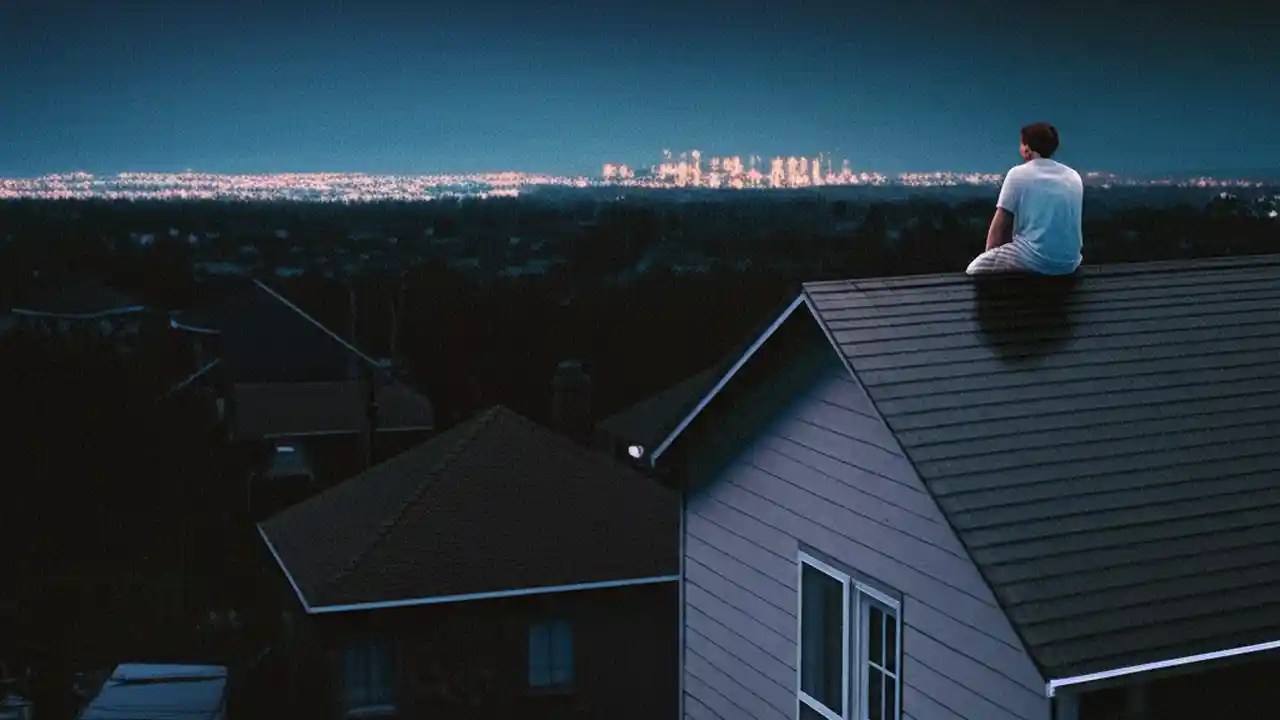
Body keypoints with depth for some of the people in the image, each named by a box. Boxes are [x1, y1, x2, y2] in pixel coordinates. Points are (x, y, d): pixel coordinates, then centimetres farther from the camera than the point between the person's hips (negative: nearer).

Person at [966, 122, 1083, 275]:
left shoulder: (1018, 174, -3)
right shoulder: (1074, 177, 12)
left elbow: (998, 228, -1)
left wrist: (991, 257, 14)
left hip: (1036, 259, -6)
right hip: (1070, 263, 7)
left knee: (974, 268, 9)